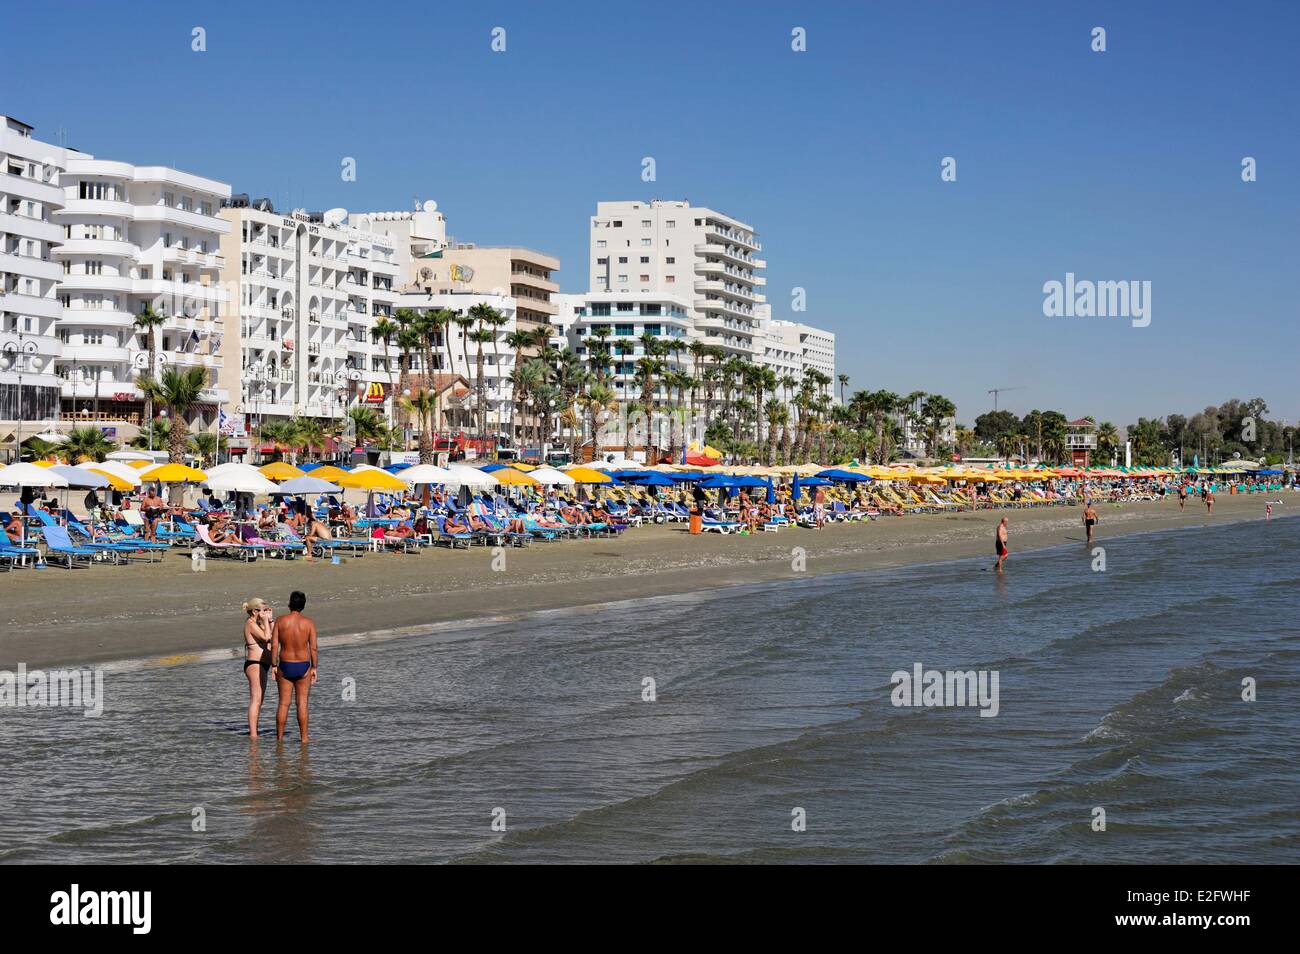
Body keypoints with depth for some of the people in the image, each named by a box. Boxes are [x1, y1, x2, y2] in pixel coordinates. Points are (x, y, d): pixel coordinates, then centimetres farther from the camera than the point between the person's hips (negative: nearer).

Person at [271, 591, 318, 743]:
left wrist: (274, 666, 0)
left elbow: (274, 645, -8)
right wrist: (315, 668, 1)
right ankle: (303, 737, 5)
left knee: (283, 703, 8)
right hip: (303, 667, -1)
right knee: (302, 703, 5)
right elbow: (314, 648, -8)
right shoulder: (308, 622, -7)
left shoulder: (280, 621, -6)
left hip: (285, 667, 1)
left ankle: (279, 737, 11)